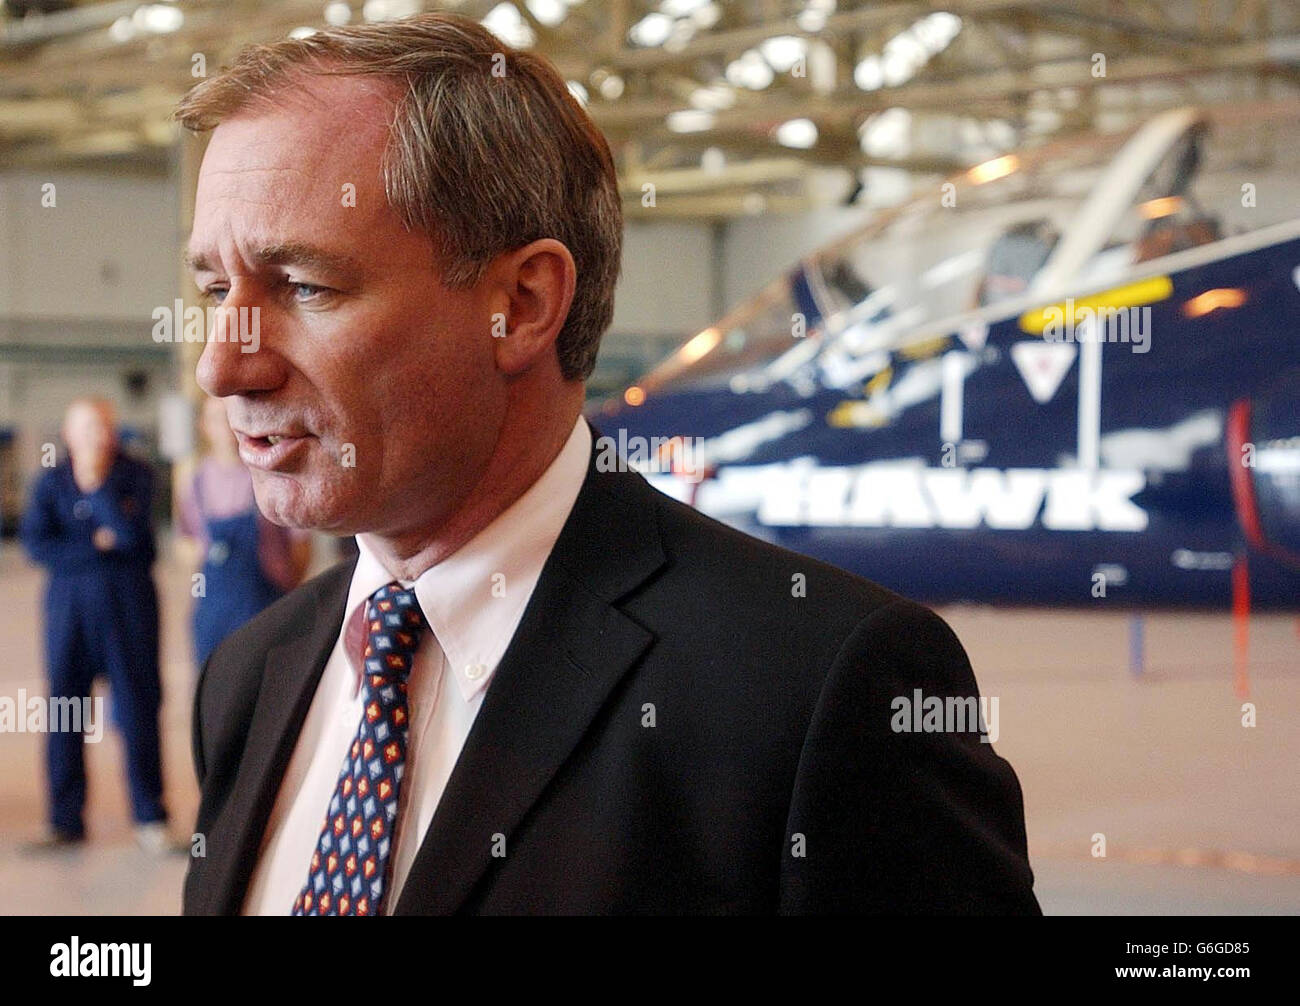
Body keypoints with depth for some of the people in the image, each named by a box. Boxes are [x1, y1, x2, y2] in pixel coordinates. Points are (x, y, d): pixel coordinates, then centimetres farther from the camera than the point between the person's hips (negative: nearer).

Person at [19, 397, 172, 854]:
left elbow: (130, 533, -16)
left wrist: (96, 484, -15)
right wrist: (95, 546, -12)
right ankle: (66, 822, 11)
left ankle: (150, 818, 9)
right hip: (69, 605, 2)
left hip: (128, 605, -2)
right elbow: (35, 543, -5)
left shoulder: (135, 475, 0)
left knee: (137, 709, -1)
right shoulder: (50, 482, 7)